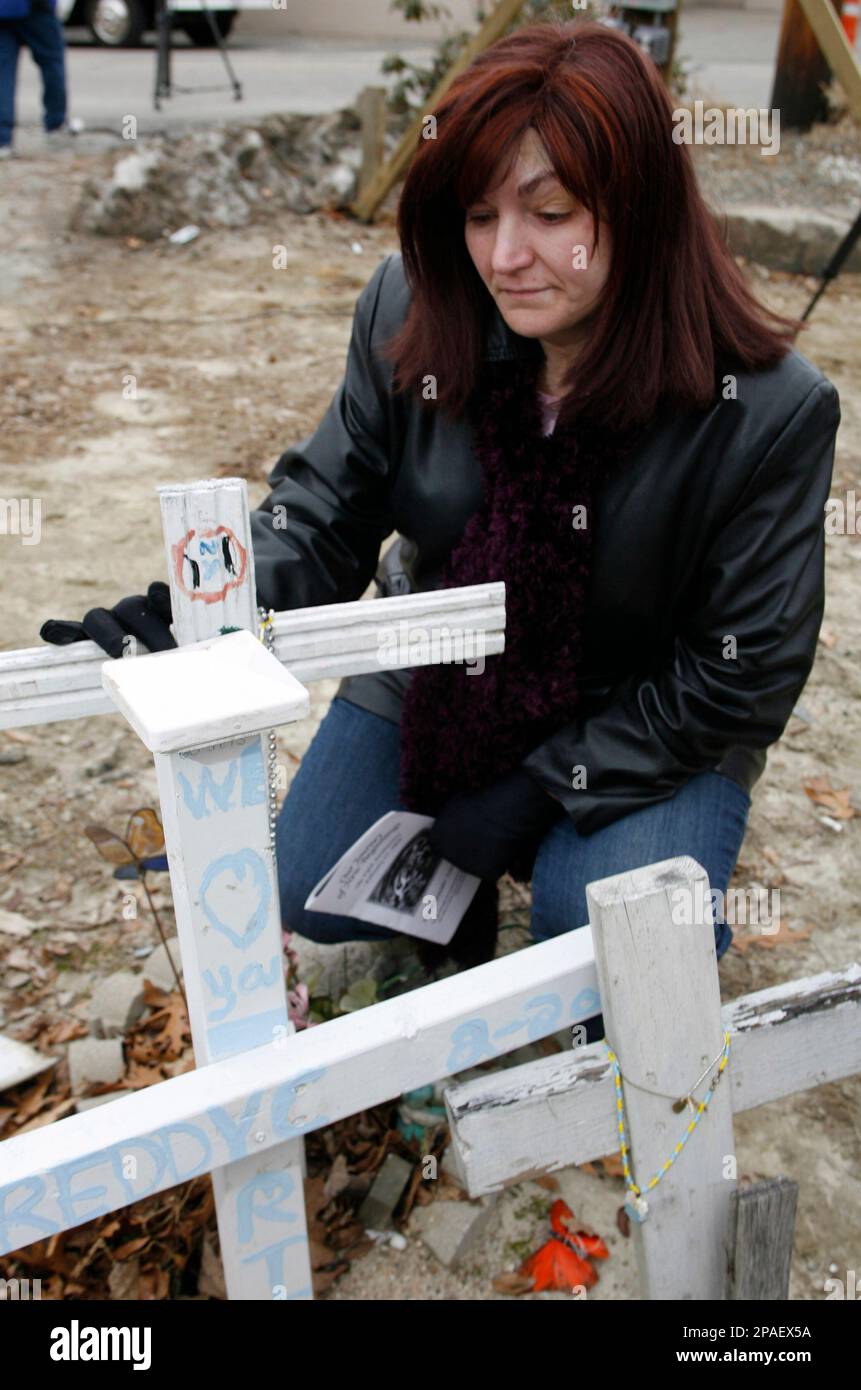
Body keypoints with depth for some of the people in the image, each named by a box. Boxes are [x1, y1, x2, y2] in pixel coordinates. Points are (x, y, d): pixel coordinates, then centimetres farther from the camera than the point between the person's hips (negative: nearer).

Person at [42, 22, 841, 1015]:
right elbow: (328, 506, -9)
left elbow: (737, 677, -18)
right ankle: (458, 861, 30)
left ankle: (540, 837, 13)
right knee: (315, 901, 0)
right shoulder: (411, 311, -18)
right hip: (435, 687, 3)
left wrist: (540, 787, -19)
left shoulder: (769, 410, -27)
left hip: (643, 726, -2)